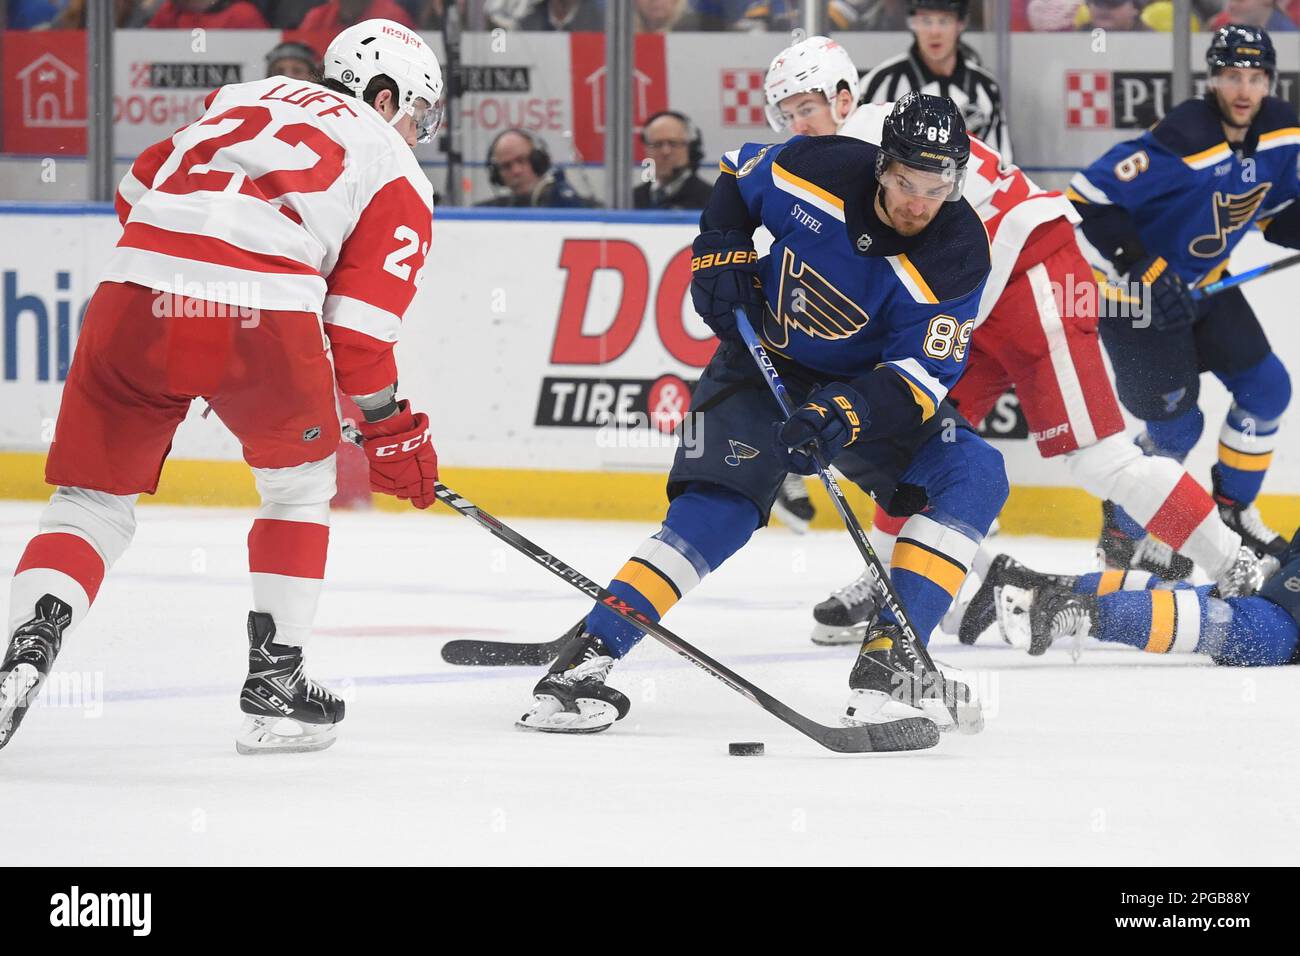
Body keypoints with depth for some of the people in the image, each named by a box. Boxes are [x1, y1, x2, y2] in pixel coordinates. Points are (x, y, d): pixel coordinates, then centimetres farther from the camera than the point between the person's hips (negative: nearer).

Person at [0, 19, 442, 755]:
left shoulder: (246, 96, 31)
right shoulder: (396, 174, 18)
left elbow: (137, 190, 28)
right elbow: (359, 330, 10)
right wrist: (392, 431, 22)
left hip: (136, 294, 3)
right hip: (264, 315, -3)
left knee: (93, 501, 12)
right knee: (301, 483, 24)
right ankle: (275, 682, 22)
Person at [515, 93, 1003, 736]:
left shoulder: (955, 258, -24)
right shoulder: (820, 170, -22)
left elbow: (919, 377, -27)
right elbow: (736, 178, 1)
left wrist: (844, 414, -43)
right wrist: (720, 255, -13)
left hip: (872, 385, 1)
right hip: (767, 363, -1)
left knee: (972, 477, -18)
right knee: (719, 509, -18)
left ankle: (889, 660, -23)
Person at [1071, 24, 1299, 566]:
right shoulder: (1181, 144, -33)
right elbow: (1088, 201, -31)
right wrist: (1142, 272, -33)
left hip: (1203, 283, 8)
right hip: (1136, 294, -8)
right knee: (1177, 426, -5)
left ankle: (1233, 503, 29)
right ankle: (1122, 533, 15)